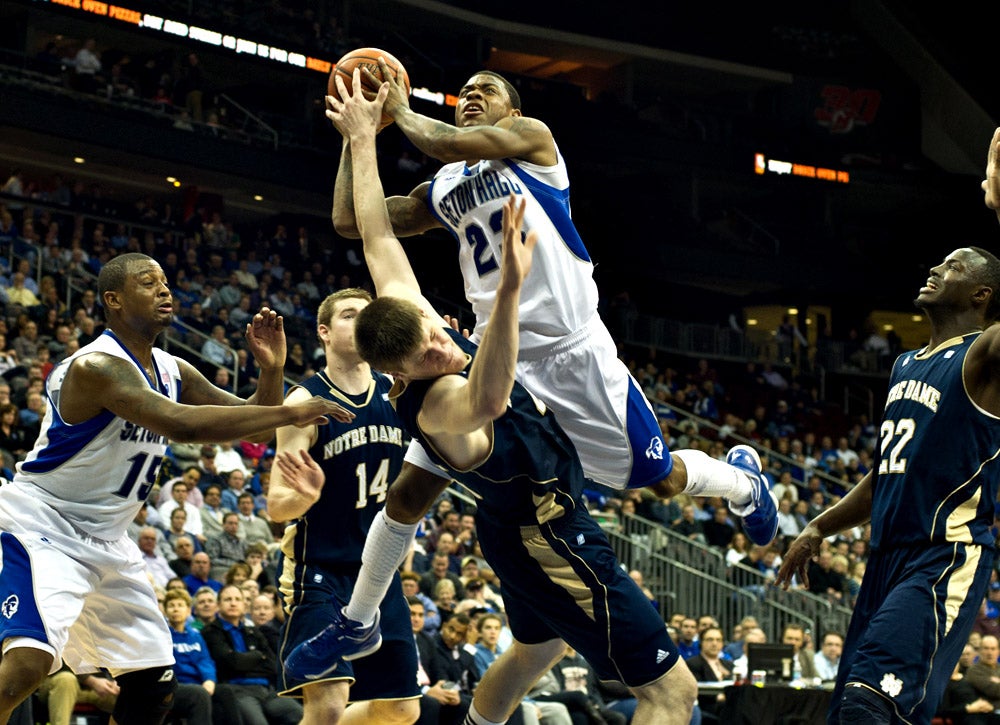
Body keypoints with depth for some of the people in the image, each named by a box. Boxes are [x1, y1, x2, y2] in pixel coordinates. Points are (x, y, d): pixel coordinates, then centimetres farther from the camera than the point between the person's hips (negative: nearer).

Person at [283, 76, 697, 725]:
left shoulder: (406, 313, -11)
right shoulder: (440, 406, -35)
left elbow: (379, 239, 2)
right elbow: (489, 398, -60)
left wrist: (363, 141, 7)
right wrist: (510, 287, -74)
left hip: (522, 524, 10)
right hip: (551, 539, -10)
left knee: (535, 650, 37)